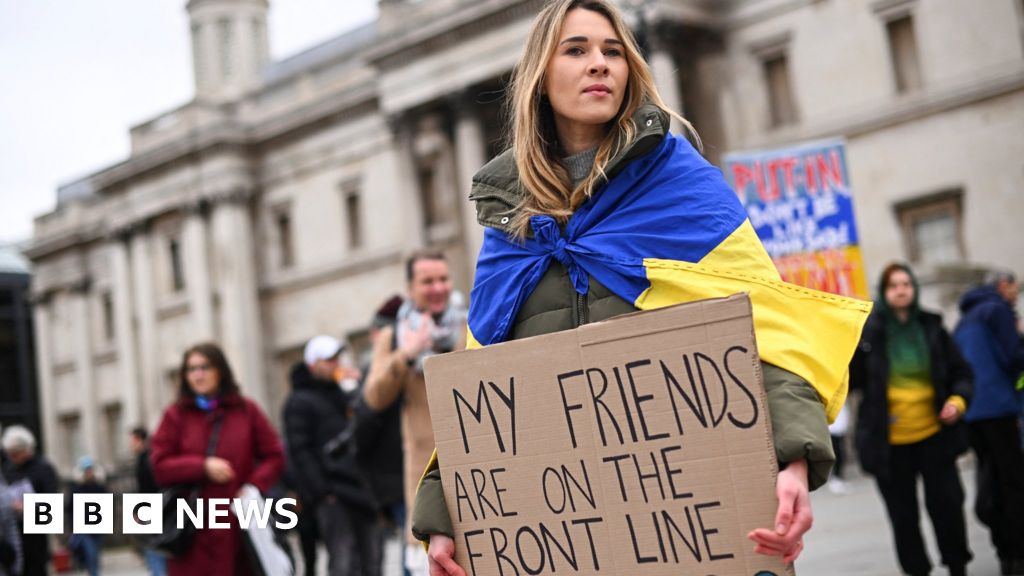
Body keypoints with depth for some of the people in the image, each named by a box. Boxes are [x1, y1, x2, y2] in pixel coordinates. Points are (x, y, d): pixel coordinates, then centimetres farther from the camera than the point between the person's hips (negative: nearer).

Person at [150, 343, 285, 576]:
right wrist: (203, 466, -13)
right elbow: (159, 465, -1)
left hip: (240, 526, 2)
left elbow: (274, 456, 8)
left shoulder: (246, 410, 7)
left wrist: (254, 486, -8)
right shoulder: (176, 415, 5)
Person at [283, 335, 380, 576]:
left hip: (361, 490, 7)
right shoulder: (300, 402, 0)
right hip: (334, 495, -7)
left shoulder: (341, 395, 21)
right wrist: (321, 492, -15)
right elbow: (300, 450, -8)